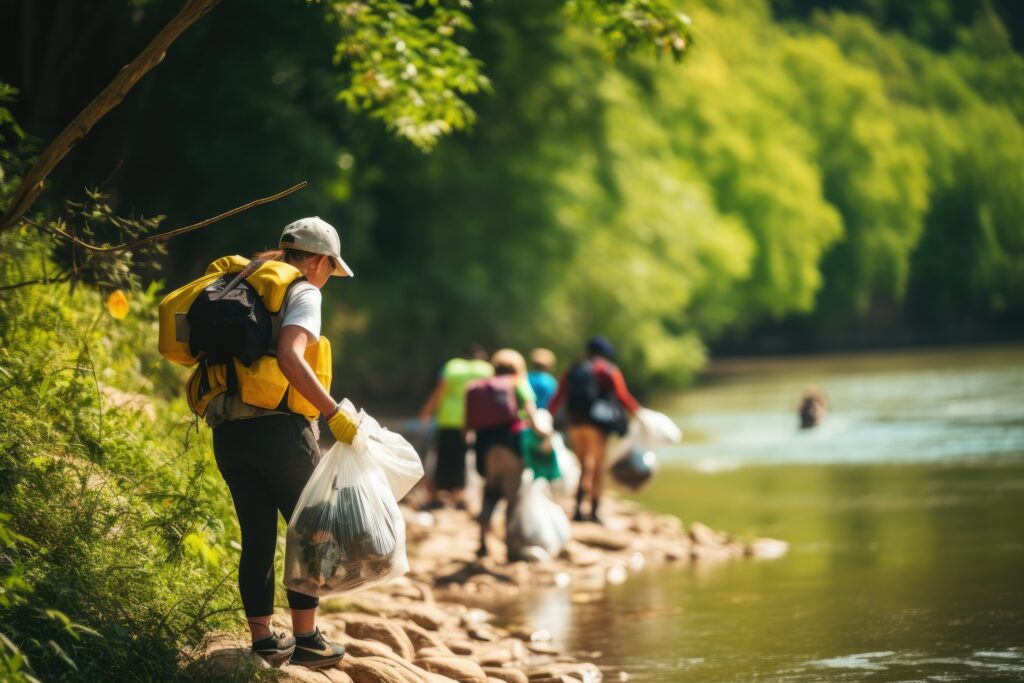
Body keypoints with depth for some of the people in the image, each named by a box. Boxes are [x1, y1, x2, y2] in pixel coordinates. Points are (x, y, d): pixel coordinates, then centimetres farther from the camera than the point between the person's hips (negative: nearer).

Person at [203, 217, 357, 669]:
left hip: (227, 432, 7)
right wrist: (334, 414, -22)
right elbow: (290, 358, -22)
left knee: (257, 536, 12)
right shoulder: (303, 293, -4)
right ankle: (306, 639, 6)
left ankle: (264, 640, 14)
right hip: (277, 427, -6)